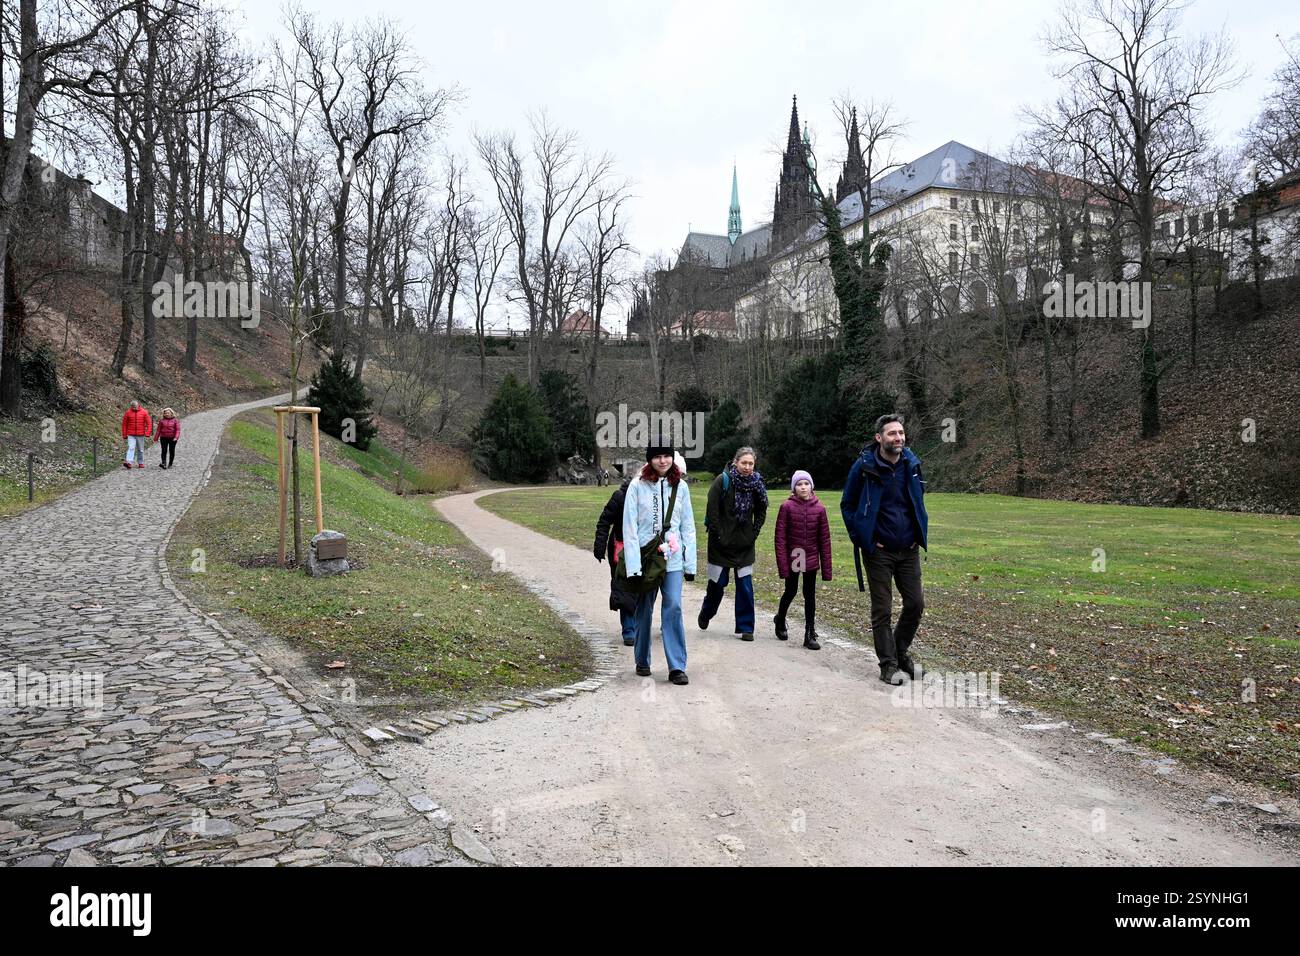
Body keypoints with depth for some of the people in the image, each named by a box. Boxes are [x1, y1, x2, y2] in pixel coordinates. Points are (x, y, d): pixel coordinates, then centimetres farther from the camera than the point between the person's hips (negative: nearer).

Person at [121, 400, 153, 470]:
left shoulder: (144, 412, -1)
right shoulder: (128, 412, 1)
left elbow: (149, 423, -1)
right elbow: (124, 424, 6)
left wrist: (147, 434, -10)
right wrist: (124, 435, 5)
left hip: (140, 435, 1)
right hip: (131, 435, -1)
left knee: (140, 450, 9)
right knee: (131, 448, -16)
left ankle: (140, 463, 19)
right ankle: (128, 462, -26)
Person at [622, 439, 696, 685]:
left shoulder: (680, 487, 5)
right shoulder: (637, 486, -4)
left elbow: (688, 527, 8)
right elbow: (629, 527, -6)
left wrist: (690, 563, 3)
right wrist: (632, 564, -12)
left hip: (672, 559, 1)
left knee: (673, 608, -9)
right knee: (644, 611, 10)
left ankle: (677, 667, -4)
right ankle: (642, 662, 27)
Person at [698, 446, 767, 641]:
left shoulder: (756, 482, 1)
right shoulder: (723, 480, -11)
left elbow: (761, 511, 12)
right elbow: (712, 510, -12)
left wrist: (754, 533, 4)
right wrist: (718, 535, -12)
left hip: (745, 544, 3)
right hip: (722, 542, -3)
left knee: (746, 586, 0)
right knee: (718, 583, 7)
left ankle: (745, 627, 9)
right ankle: (706, 614, 35)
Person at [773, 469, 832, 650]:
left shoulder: (819, 508, -3)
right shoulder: (787, 507, -9)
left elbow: (824, 539, 0)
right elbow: (780, 537, -9)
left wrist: (826, 568, 0)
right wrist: (783, 564, -13)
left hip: (811, 559, 2)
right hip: (792, 558, -1)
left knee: (810, 595, 5)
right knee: (790, 591, 12)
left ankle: (810, 634, 13)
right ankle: (780, 620, 38)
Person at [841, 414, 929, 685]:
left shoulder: (912, 464, 1)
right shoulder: (864, 466, -11)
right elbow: (847, 505, -3)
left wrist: (920, 533, 9)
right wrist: (862, 540, -9)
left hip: (909, 550, 4)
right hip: (878, 551, -4)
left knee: (915, 603, 8)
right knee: (882, 610, 3)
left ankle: (901, 652, 30)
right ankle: (888, 665, 15)